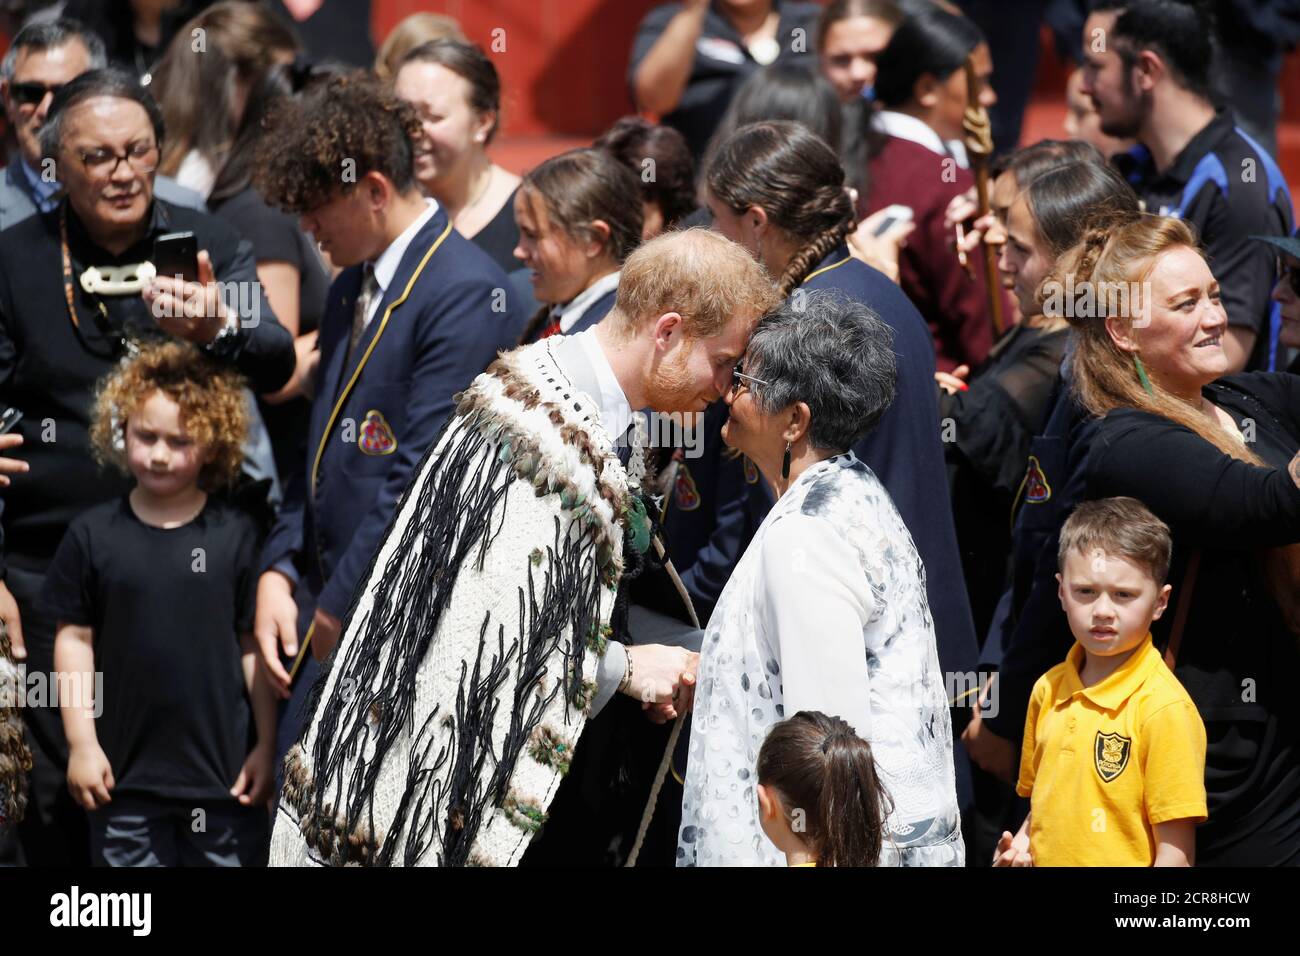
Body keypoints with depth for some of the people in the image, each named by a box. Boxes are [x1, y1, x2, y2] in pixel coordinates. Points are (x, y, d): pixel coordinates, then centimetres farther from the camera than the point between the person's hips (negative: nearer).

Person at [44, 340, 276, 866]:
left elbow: (254, 646, 2)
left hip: (223, 765, -1)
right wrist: (81, 743, 0)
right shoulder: (93, 535, 1)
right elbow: (75, 641, 4)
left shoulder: (237, 536, -1)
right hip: (125, 770, 1)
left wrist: (266, 746, 1)